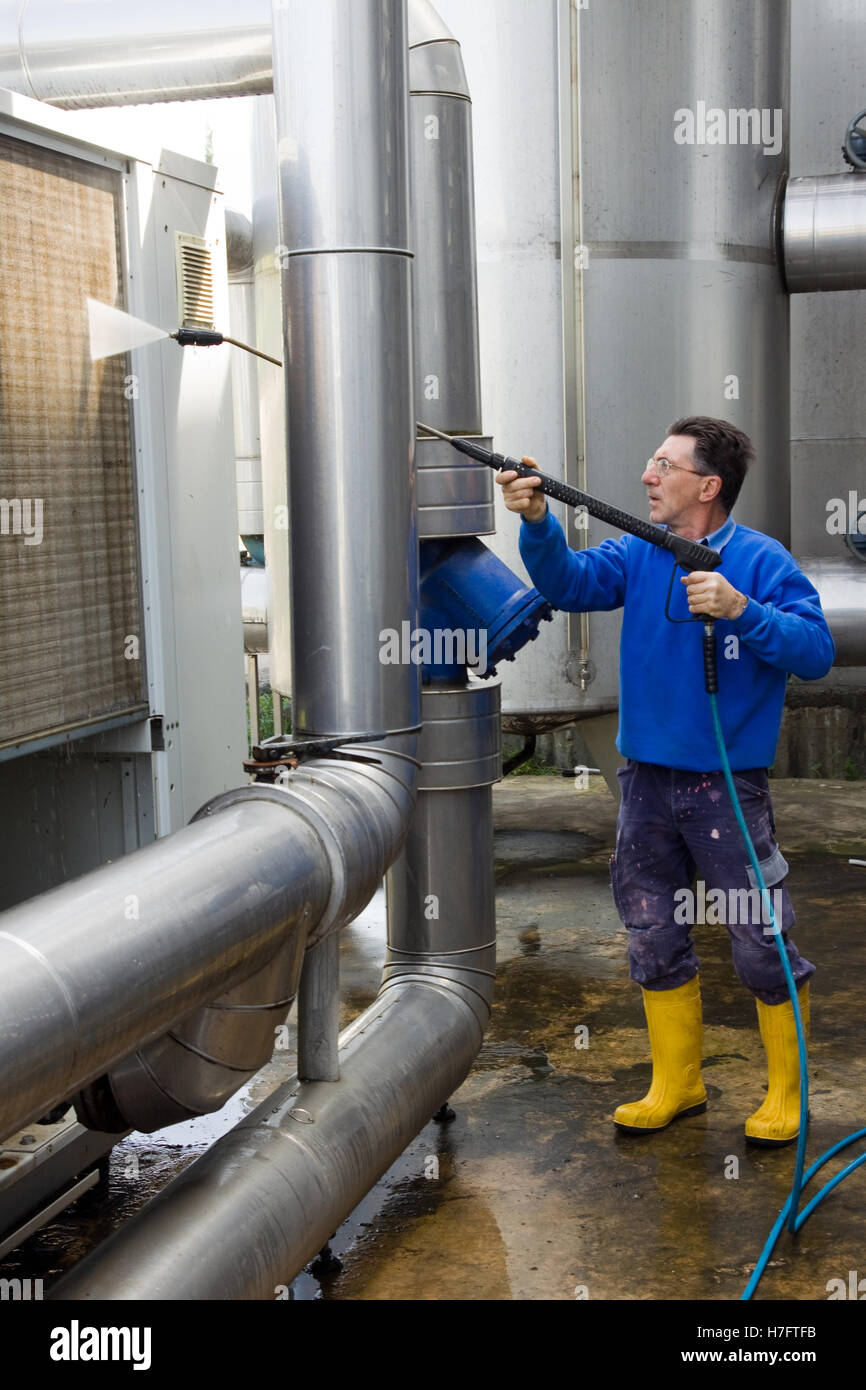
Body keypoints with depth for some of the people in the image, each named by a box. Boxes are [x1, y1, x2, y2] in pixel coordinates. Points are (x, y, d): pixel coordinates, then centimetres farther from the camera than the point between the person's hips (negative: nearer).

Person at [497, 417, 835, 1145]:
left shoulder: (760, 559, -9)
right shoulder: (638, 555, 5)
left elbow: (816, 650, -15)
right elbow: (570, 584, -7)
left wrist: (740, 610, -27)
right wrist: (537, 523, -23)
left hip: (729, 785, -5)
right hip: (647, 781, 5)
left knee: (762, 943, 2)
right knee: (654, 940, 14)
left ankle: (786, 1092, 21)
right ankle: (677, 1084, 30)